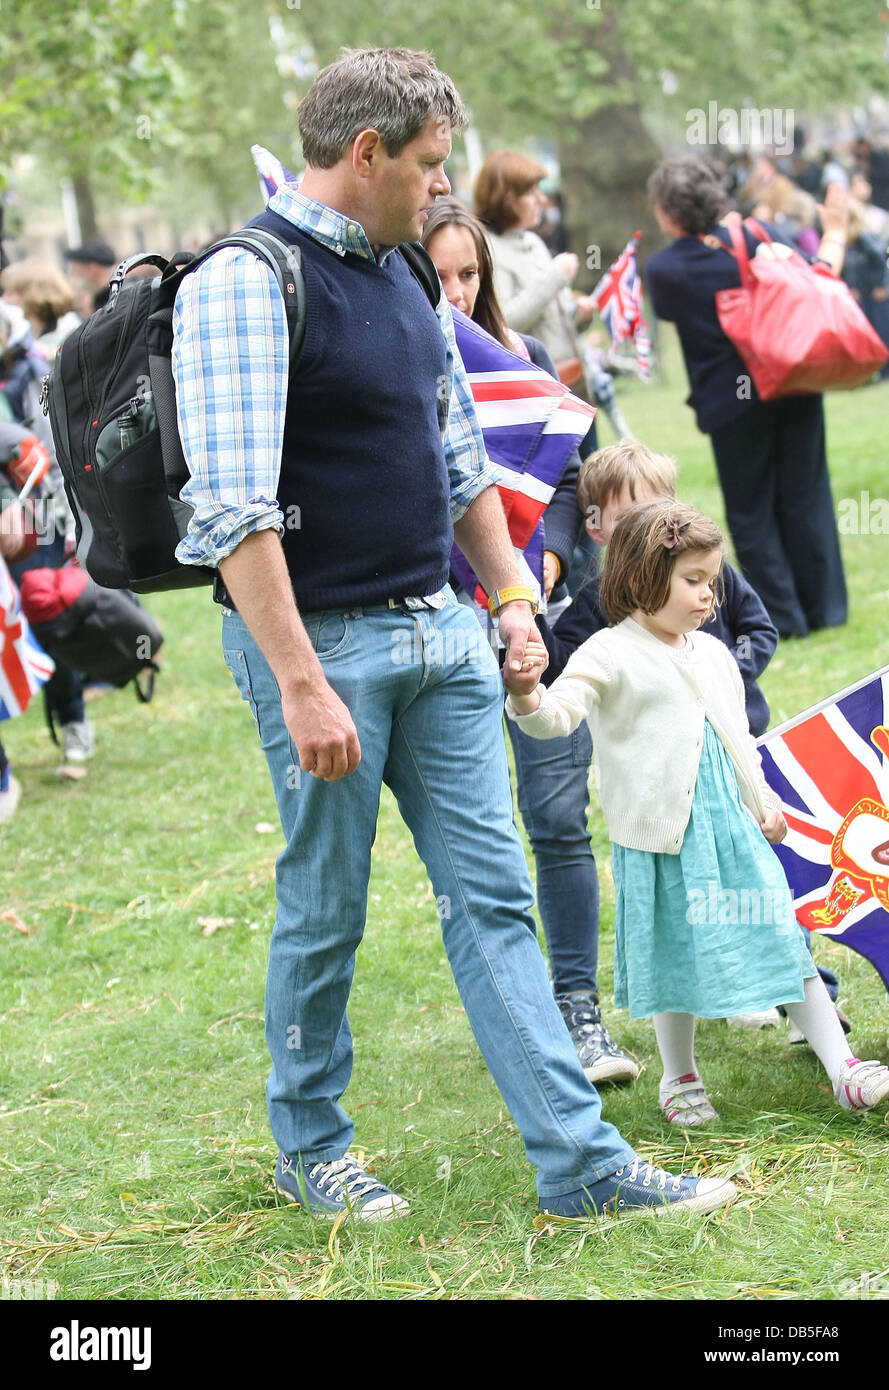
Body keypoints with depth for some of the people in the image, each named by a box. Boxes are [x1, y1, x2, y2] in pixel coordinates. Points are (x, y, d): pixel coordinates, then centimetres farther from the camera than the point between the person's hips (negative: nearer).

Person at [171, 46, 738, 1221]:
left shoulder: (404, 278, 12)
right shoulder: (245, 283, -15)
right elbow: (232, 509, -21)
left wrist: (511, 596, 17)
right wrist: (300, 684, -25)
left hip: (439, 635, 7)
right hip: (321, 640, -7)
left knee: (493, 895, 5)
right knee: (326, 911, 6)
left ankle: (581, 1161, 6)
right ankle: (309, 1150, 25)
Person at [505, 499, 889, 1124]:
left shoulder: (713, 654, 15)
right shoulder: (610, 655, -8)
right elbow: (559, 714, -22)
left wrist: (765, 800, 20)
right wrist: (528, 697, -42)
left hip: (734, 822, 6)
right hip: (663, 832, -6)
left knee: (782, 935, 5)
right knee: (673, 953, 3)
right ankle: (681, 1079, 22)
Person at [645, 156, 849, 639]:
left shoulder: (662, 269, -8)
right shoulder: (757, 235, -4)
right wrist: (835, 235, 20)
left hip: (731, 401, -3)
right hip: (794, 386, 3)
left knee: (750, 510, 9)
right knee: (805, 498, 12)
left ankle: (781, 615, 8)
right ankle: (823, 607, 18)